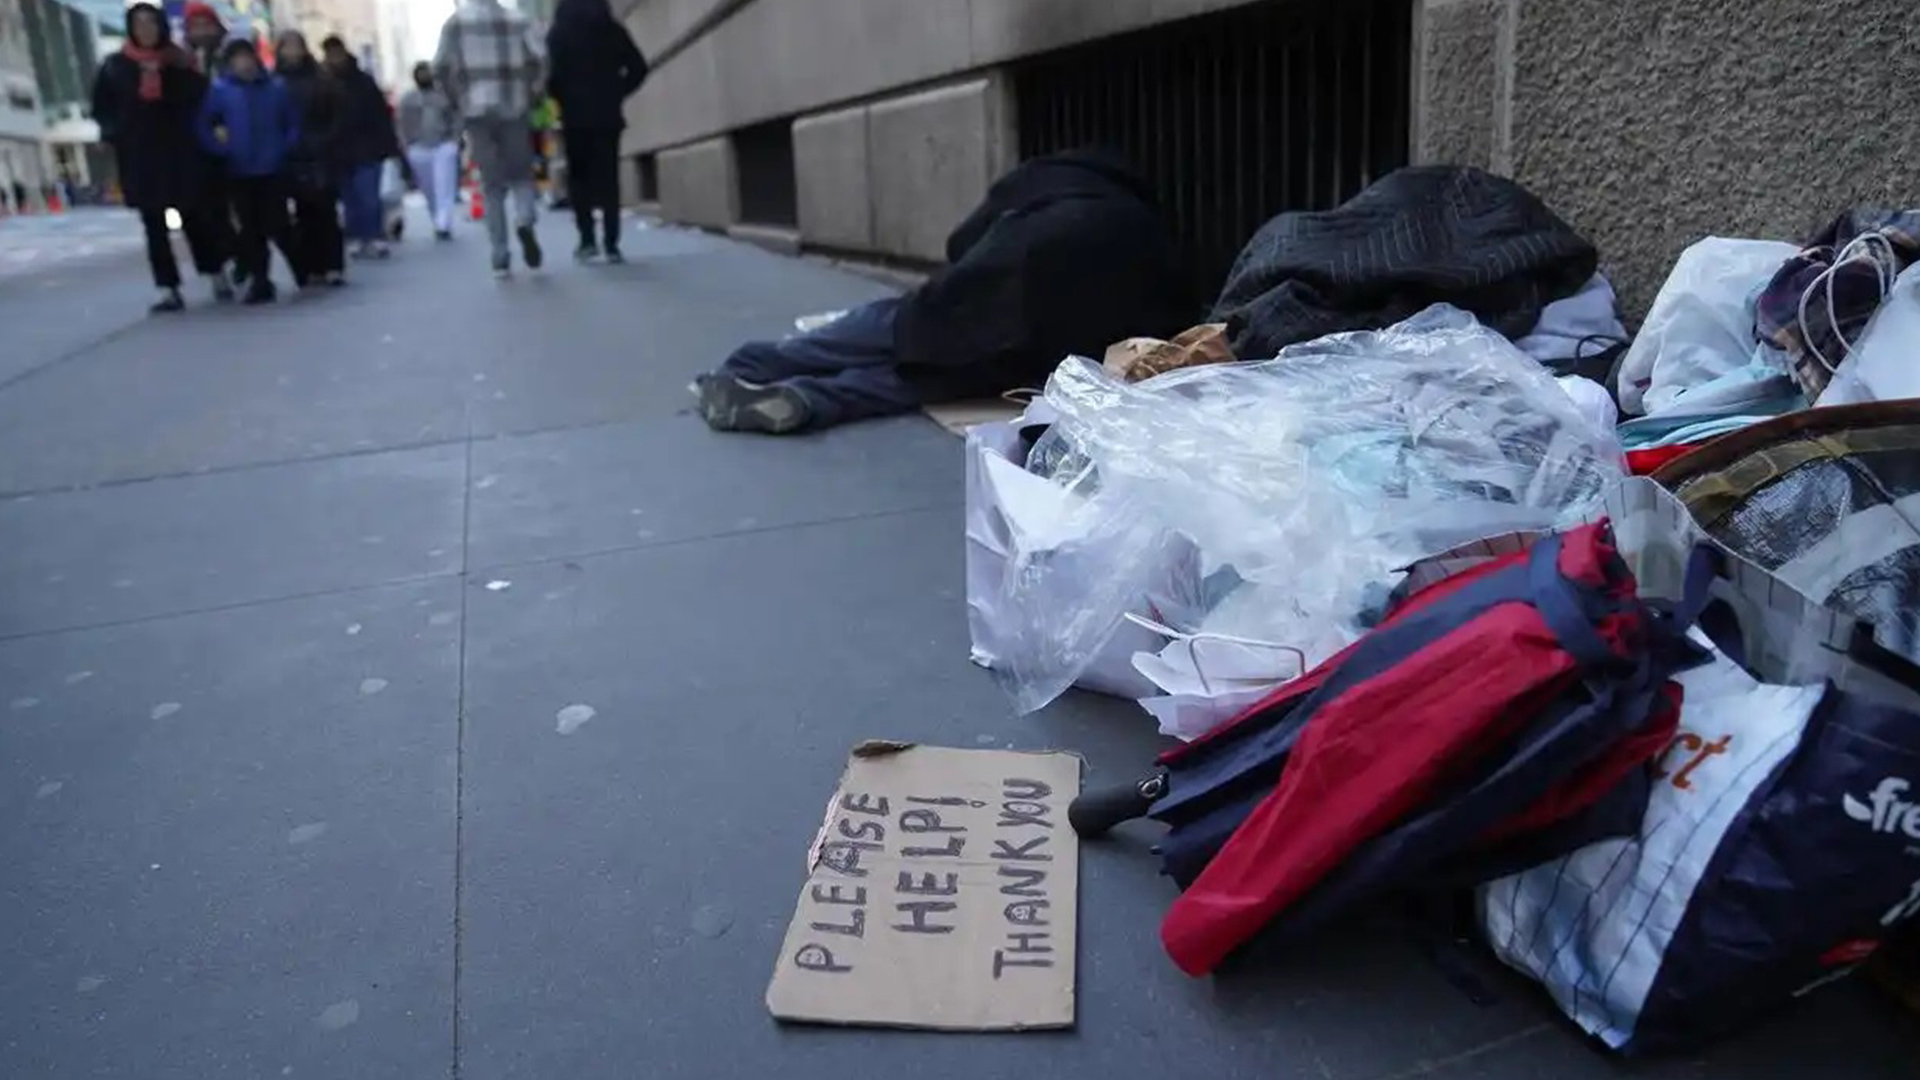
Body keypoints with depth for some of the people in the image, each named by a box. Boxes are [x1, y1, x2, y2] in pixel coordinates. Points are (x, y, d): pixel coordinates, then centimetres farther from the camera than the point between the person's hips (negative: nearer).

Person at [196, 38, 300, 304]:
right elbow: (204, 125, 2)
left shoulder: (276, 86, 3)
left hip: (272, 169, -1)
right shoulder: (220, 89, 1)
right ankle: (259, 281, 11)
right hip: (239, 171, 1)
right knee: (251, 229, 4)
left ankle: (304, 270, 17)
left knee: (276, 227, -3)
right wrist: (221, 149, -11)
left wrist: (284, 149, -6)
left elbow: (292, 124, 8)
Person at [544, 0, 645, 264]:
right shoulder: (613, 29, 10)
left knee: (579, 177, 6)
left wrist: (562, 98, 7)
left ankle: (588, 239, -4)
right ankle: (611, 243, -4)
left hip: (575, 115, -2)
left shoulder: (560, 33, 2)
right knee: (609, 178, 3)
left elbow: (553, 74, -10)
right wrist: (616, 93, 10)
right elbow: (638, 68, 4)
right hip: (608, 114, 2)